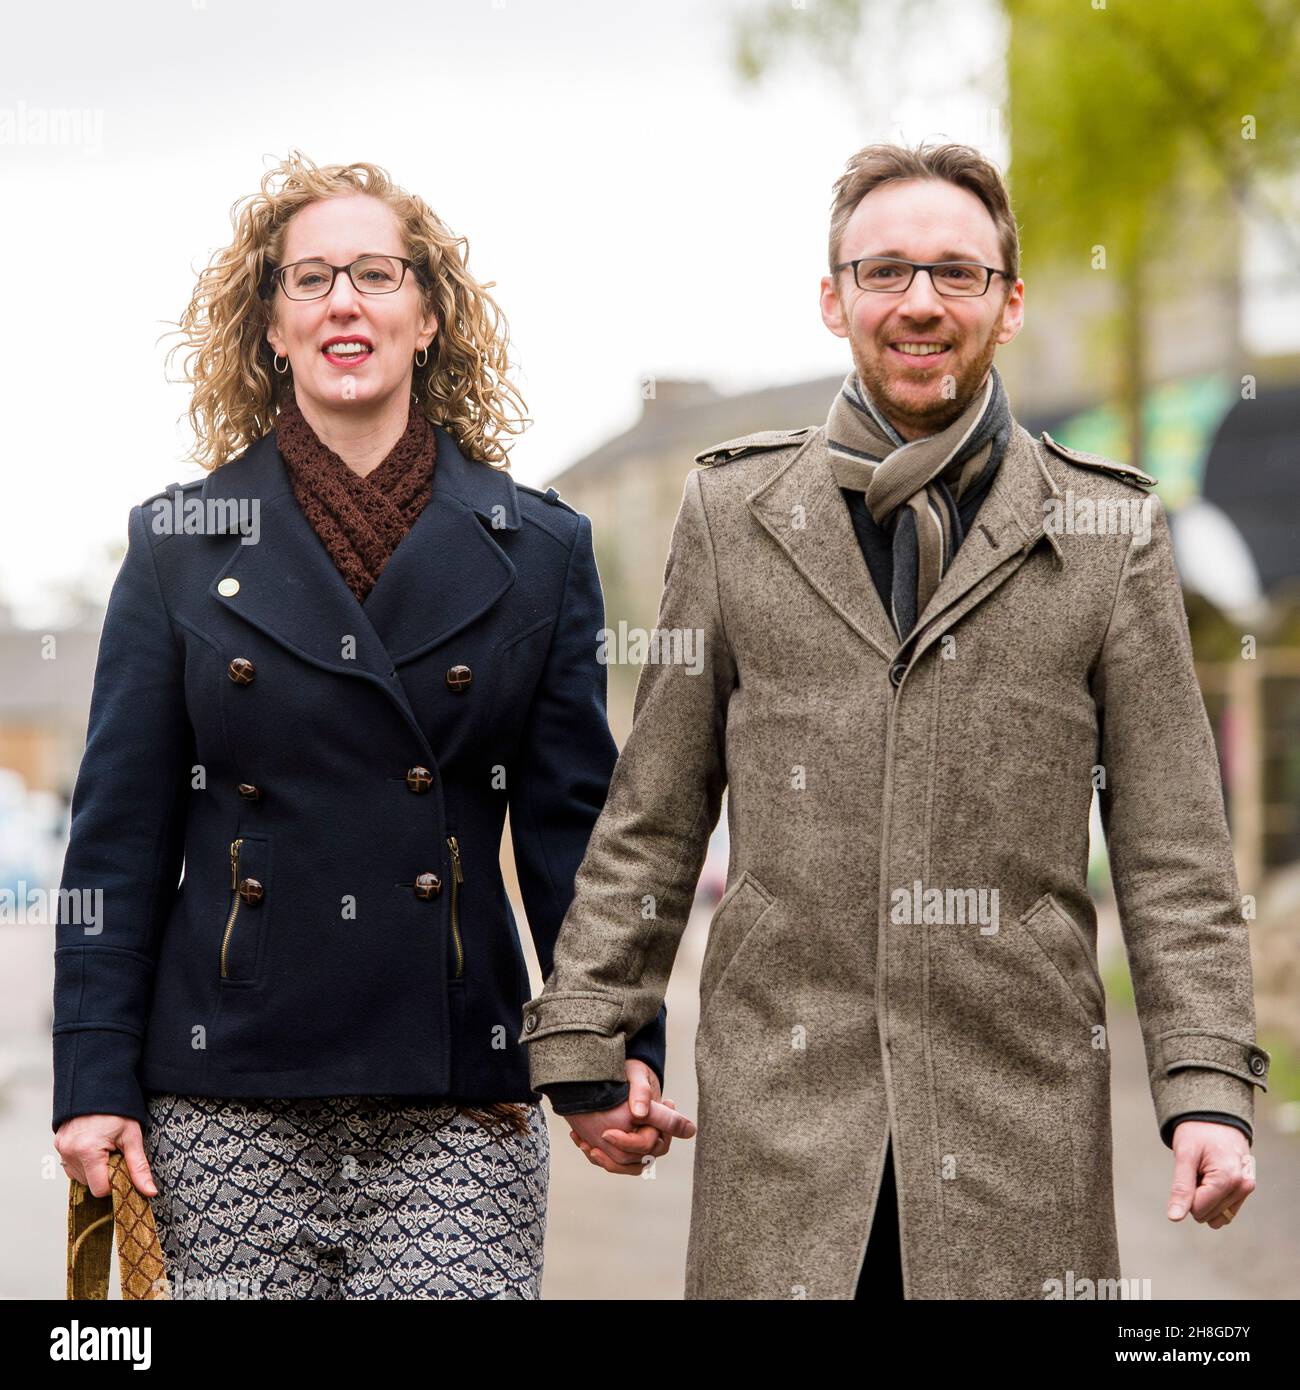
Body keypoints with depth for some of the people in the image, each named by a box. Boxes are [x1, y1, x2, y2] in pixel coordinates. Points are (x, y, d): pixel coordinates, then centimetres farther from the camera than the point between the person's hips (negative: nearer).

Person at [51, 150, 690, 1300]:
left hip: (460, 1103, 0)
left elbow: (576, 826, 6)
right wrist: (96, 1082, -1)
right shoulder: (180, 544, 6)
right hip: (226, 1107, 0)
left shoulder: (539, 548, 6)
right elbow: (119, 835, 5)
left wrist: (618, 1052, -6)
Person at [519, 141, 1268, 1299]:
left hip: (1022, 1116, 0)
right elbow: (650, 819, 11)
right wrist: (585, 1044, 6)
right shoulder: (732, 512, 9)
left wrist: (1207, 1086, -4)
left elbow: (1172, 846, 4)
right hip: (781, 1116, 1)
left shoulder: (1109, 530, 6)